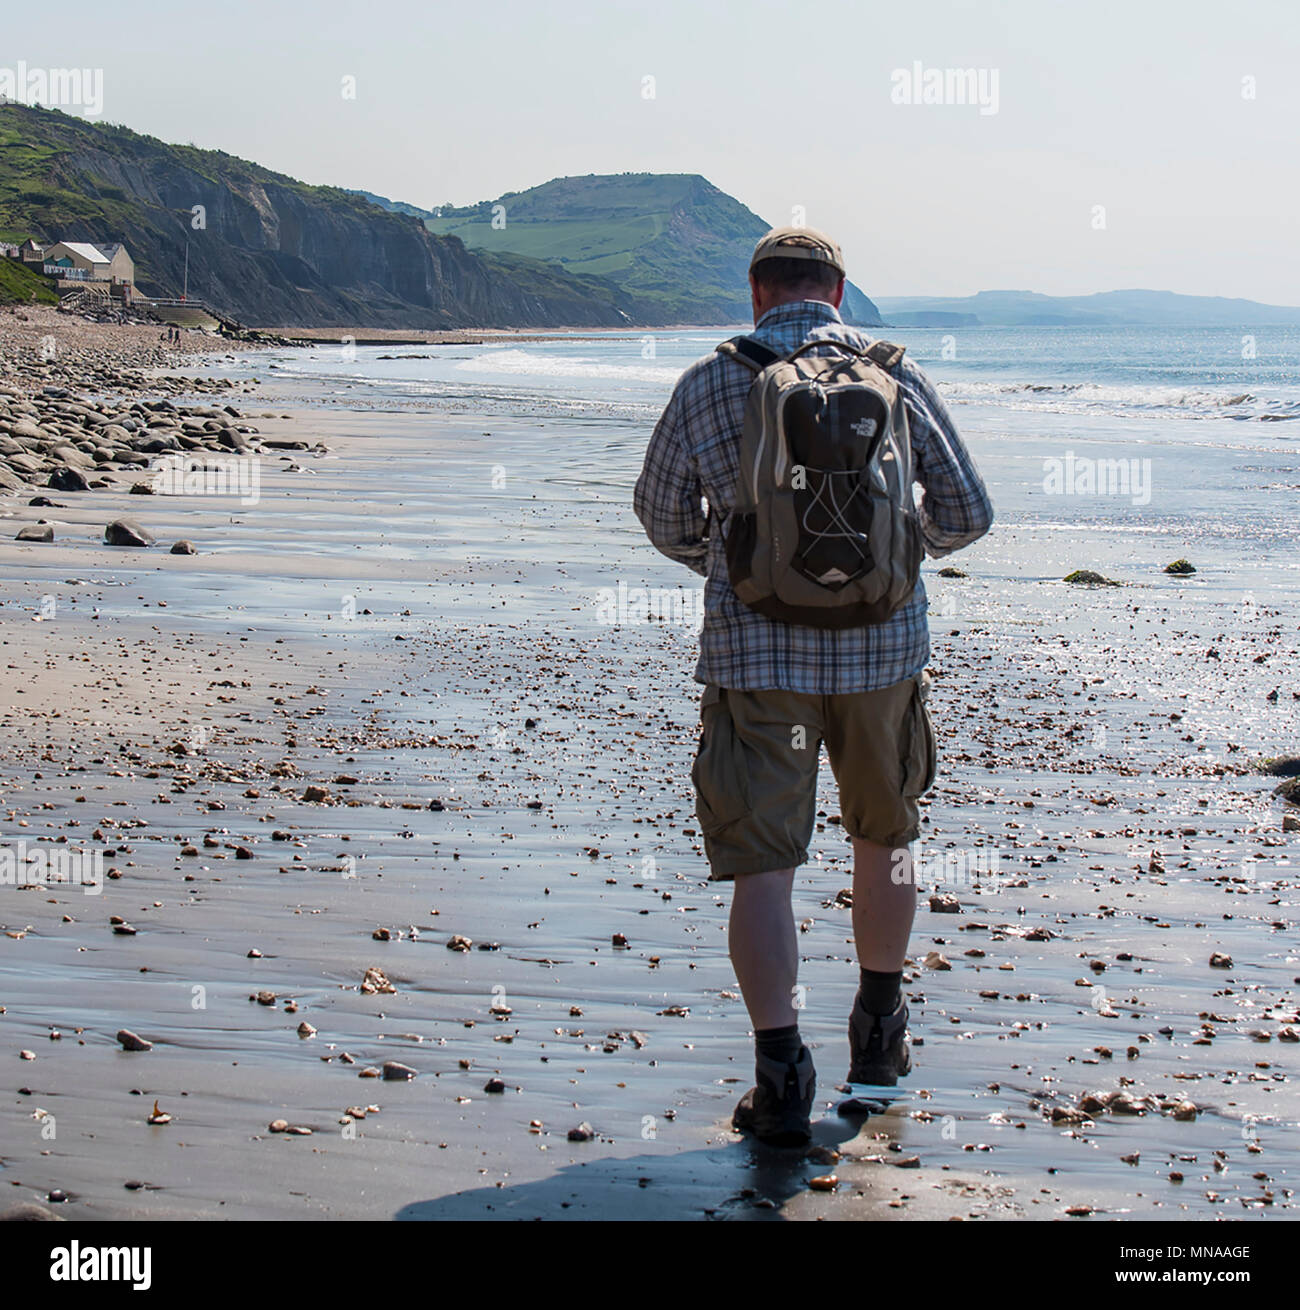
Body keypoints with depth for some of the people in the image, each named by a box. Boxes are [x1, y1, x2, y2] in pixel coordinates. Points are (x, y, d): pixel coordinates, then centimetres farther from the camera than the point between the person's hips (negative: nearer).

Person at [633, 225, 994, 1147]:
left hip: (757, 656, -2)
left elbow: (663, 517, 12)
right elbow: (968, 514, 5)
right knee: (884, 839, 22)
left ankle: (783, 1079, -6)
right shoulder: (897, 377, 1)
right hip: (882, 648, 2)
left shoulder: (707, 386, -2)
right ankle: (880, 1034, 34)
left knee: (762, 869, 2)